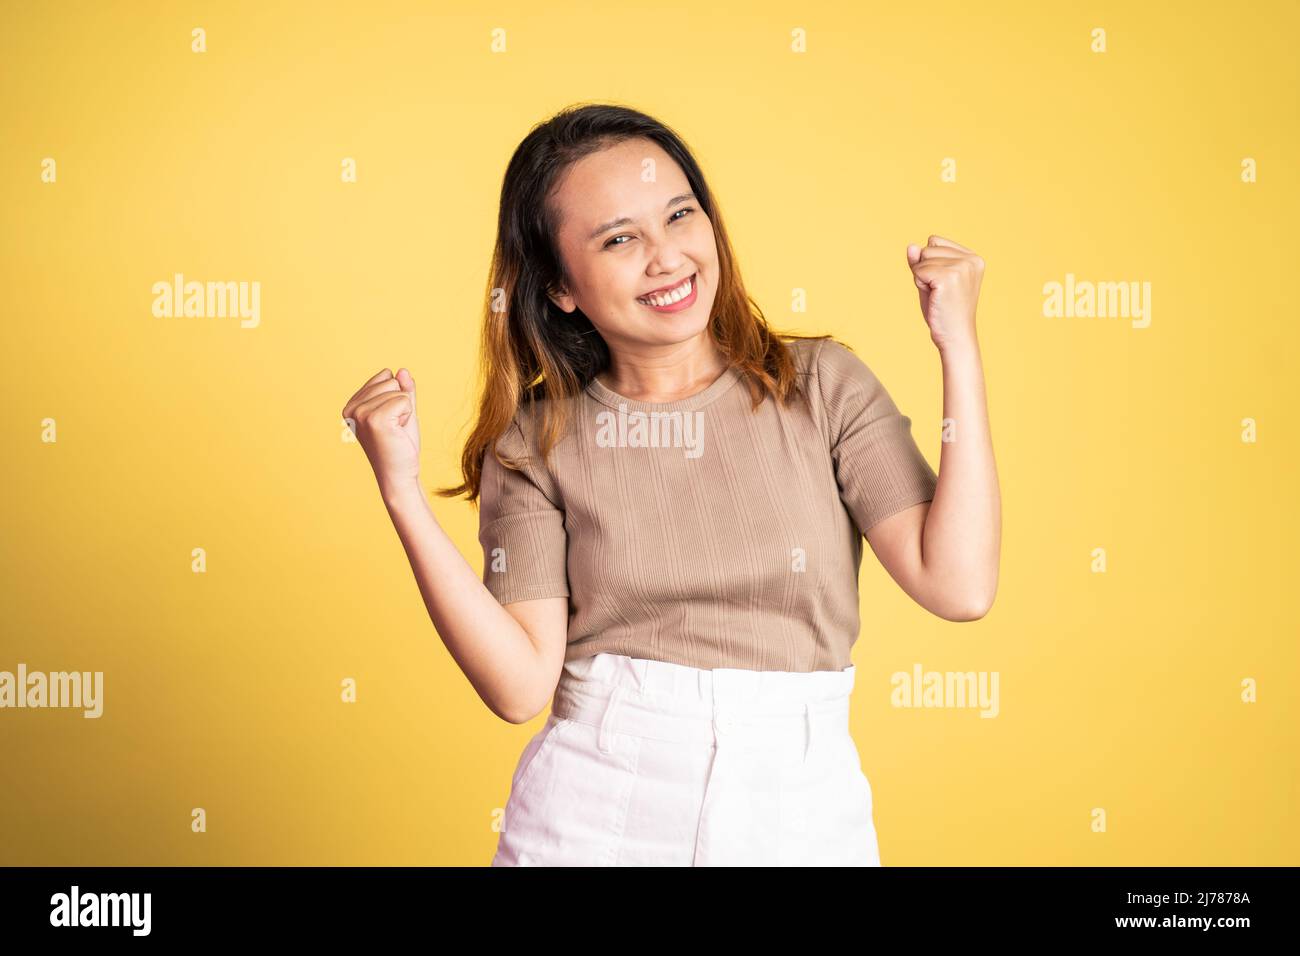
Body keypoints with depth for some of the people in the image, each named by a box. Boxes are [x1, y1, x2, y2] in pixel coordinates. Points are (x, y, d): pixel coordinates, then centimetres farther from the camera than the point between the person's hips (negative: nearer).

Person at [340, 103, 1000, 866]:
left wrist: (960, 349, -13)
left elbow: (958, 586, -13)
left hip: (802, 811, 1)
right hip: (591, 816, 0)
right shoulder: (535, 443, -3)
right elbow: (522, 686, -11)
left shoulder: (821, 384, -3)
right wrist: (404, 492, -15)